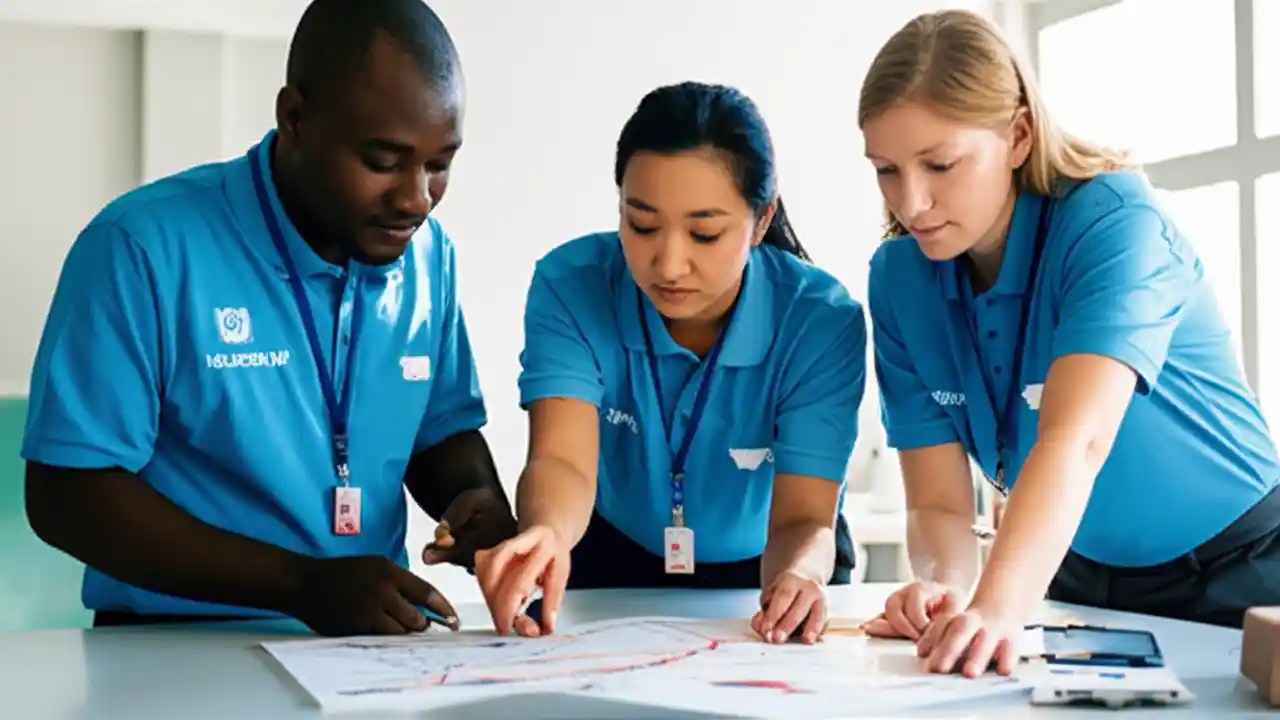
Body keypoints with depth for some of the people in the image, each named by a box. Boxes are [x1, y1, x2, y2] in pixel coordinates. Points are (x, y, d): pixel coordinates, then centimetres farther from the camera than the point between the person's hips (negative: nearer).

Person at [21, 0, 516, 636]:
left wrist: (481, 502, -8)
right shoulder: (146, 247, -14)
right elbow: (66, 494, -15)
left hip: (376, 637, 4)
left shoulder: (428, 254, 2)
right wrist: (302, 585, -22)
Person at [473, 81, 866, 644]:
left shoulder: (821, 321, -20)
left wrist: (795, 577, -45)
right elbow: (562, 461, -28)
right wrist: (545, 533, -52)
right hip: (613, 572, -2)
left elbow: (803, 519, -22)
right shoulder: (571, 286, -18)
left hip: (759, 580, 2)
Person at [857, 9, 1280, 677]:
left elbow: (1076, 441, -36)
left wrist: (996, 608, -50)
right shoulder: (898, 279, -8)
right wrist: (944, 588, -32)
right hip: (1080, 580, 4)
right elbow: (939, 501, -10)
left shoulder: (1111, 220, -21)